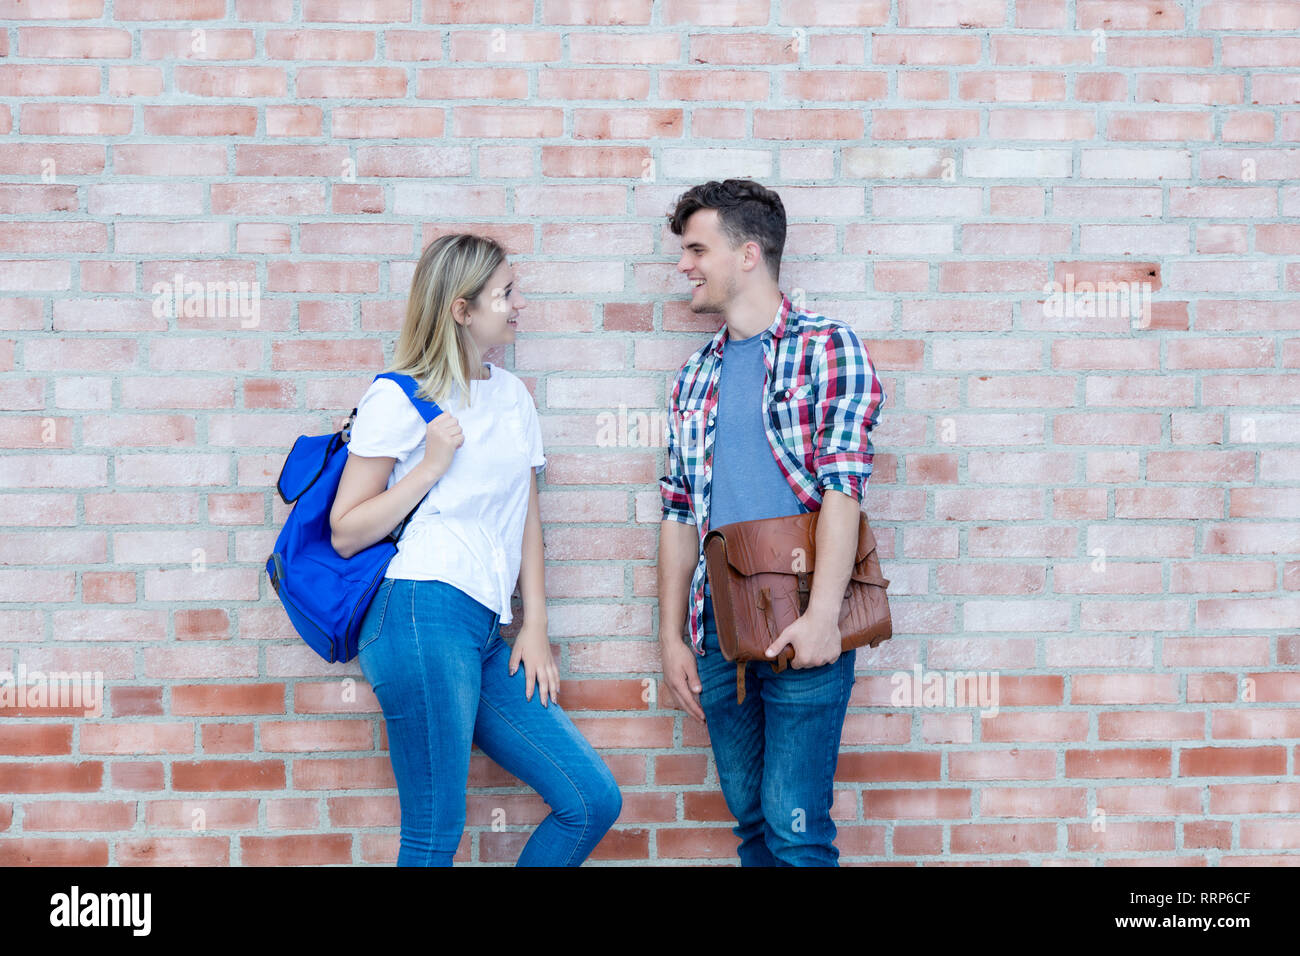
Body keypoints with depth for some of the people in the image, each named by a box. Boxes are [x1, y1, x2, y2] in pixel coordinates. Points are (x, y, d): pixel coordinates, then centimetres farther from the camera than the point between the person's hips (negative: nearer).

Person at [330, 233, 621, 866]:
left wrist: (535, 629, 11)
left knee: (594, 801, 2)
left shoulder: (513, 394, 20)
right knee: (436, 835, -7)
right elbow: (345, 534, -1)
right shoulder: (398, 397, 0)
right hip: (423, 615, -7)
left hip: (487, 634, 7)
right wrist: (431, 466, -8)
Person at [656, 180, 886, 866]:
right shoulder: (696, 376, 16)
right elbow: (679, 512, 16)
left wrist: (822, 615, -21)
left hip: (801, 626, -6)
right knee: (750, 816, 12)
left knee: (794, 826, -7)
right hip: (719, 628, 6)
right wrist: (671, 636, 10)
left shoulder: (826, 347, -2)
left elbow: (842, 483, -12)